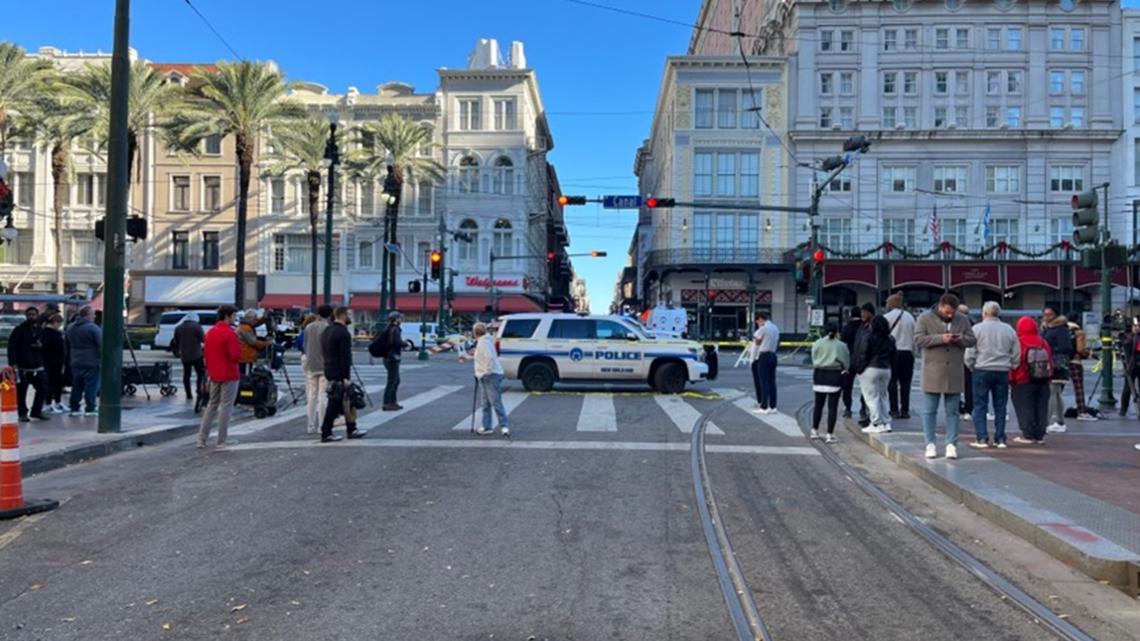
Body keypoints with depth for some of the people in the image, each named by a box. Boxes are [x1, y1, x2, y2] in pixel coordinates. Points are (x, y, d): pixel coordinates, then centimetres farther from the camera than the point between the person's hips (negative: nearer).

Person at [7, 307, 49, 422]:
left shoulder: (41, 330, 12)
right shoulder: (19, 329, -3)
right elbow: (12, 346, -11)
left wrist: (41, 346, -3)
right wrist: (13, 362, -19)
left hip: (38, 366, 4)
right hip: (22, 367, -4)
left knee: (43, 389, 3)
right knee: (21, 391, 1)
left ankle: (36, 411, 16)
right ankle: (23, 413, 12)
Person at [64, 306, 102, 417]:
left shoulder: (70, 328, 13)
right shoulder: (93, 328, -13)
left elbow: (68, 345, 22)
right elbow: (101, 345, -17)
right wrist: (103, 360, -10)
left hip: (76, 362, 7)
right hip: (91, 362, -7)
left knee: (77, 386, 12)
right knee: (91, 385, -3)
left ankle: (74, 408, 14)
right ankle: (90, 409, -3)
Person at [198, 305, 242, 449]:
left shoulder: (210, 332, 9)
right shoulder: (230, 333, -16)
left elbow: (206, 353, 15)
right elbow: (235, 356, -20)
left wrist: (209, 370, 21)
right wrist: (238, 344, -3)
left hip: (214, 375, 8)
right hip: (229, 375, -8)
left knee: (212, 405, 15)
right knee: (226, 406, -1)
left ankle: (202, 438, 13)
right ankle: (222, 440, 3)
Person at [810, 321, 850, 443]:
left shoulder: (817, 344, -2)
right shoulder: (841, 346, -8)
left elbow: (813, 360, 2)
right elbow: (846, 363, -1)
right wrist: (844, 371, 17)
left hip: (819, 375, 3)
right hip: (835, 376, -3)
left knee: (818, 404, 16)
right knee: (832, 406, 1)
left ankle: (814, 431, 24)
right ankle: (830, 435, 0)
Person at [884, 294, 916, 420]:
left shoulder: (887, 317, -5)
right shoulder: (910, 317, 9)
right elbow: (914, 337, 9)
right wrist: (913, 352, 14)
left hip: (893, 351, -4)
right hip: (907, 352, 4)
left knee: (892, 381, 1)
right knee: (905, 382, 6)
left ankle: (894, 410, -1)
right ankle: (905, 410, 6)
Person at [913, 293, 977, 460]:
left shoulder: (963, 320, 9)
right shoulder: (925, 318, -1)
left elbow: (972, 340, 9)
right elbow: (918, 340, -10)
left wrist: (961, 339, -13)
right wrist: (941, 338, -21)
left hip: (954, 374, 3)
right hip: (932, 373, -2)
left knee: (953, 411, 6)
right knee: (930, 410, 2)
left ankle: (951, 444, 11)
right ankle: (930, 443, 10)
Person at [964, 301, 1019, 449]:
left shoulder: (977, 329, -7)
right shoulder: (1009, 330, 5)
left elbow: (970, 354, -8)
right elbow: (1016, 355, 7)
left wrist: (971, 367, 9)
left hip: (982, 371, -3)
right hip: (1003, 372, 3)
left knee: (980, 406, 2)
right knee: (1000, 406, 10)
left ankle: (981, 438, -2)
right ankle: (1000, 439, 12)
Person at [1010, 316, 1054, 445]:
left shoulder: (1018, 343, -11)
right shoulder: (1043, 343, 6)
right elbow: (1050, 362, 11)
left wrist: (1011, 379, -3)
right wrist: (1048, 378, 20)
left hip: (1023, 382, -5)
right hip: (1043, 382, 5)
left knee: (1025, 409, -2)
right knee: (1040, 408, 9)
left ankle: (1028, 435, -5)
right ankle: (1039, 435, 11)